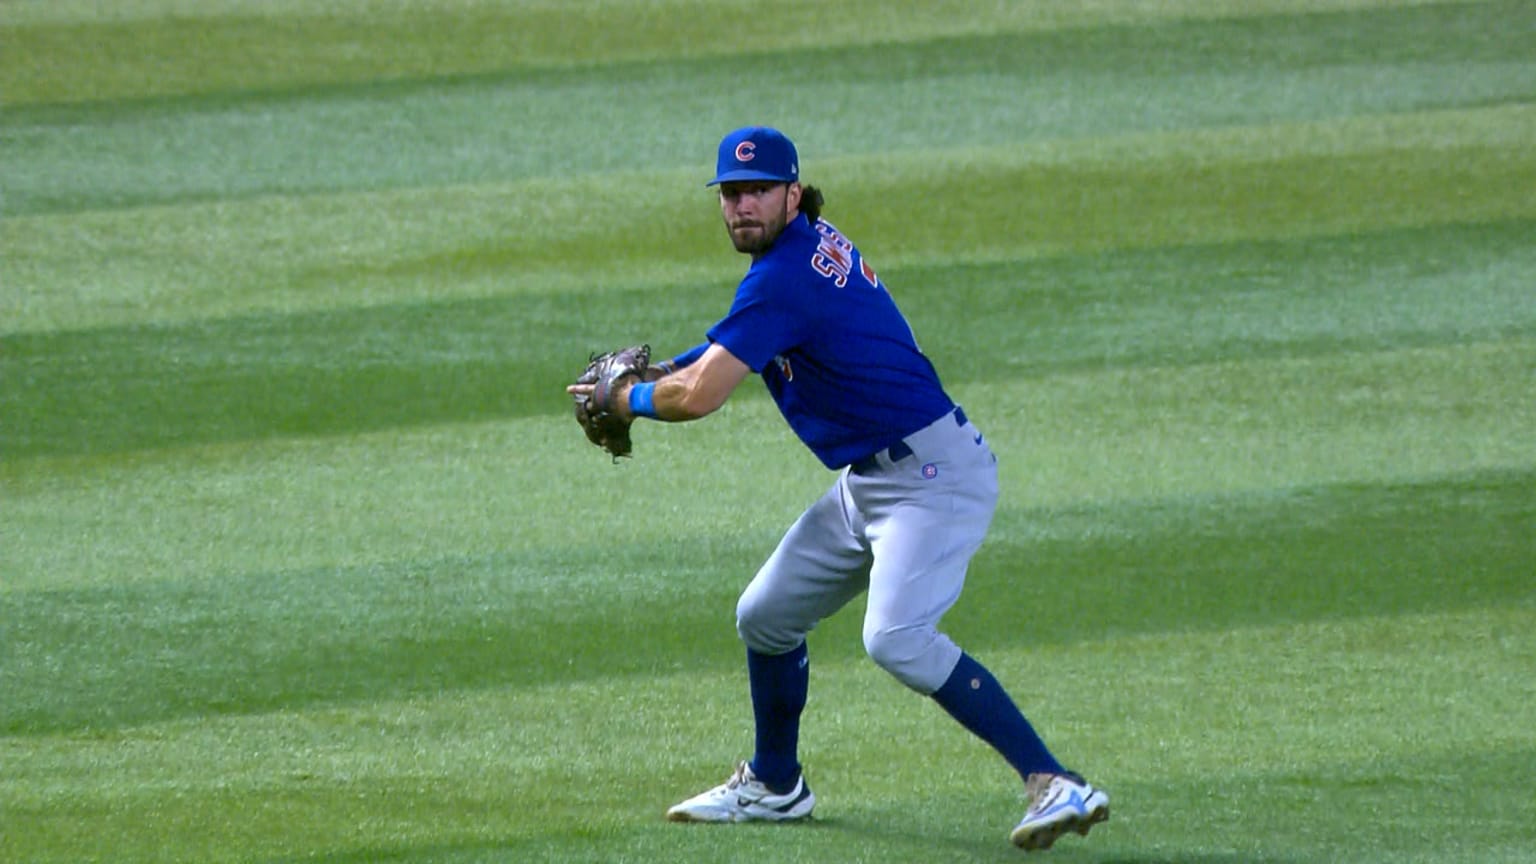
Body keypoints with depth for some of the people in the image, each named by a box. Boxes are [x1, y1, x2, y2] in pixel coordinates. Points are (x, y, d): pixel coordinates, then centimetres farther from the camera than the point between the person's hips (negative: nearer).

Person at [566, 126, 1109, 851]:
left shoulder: (783, 277, -19)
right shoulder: (812, 247, 11)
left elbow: (698, 398, -20)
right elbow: (743, 340, 30)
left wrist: (623, 398, 0)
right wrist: (656, 371, 16)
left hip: (932, 476, -11)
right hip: (868, 483, 11)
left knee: (895, 637, -29)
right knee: (765, 618, 19)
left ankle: (1053, 784, -33)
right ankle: (774, 786, 39)